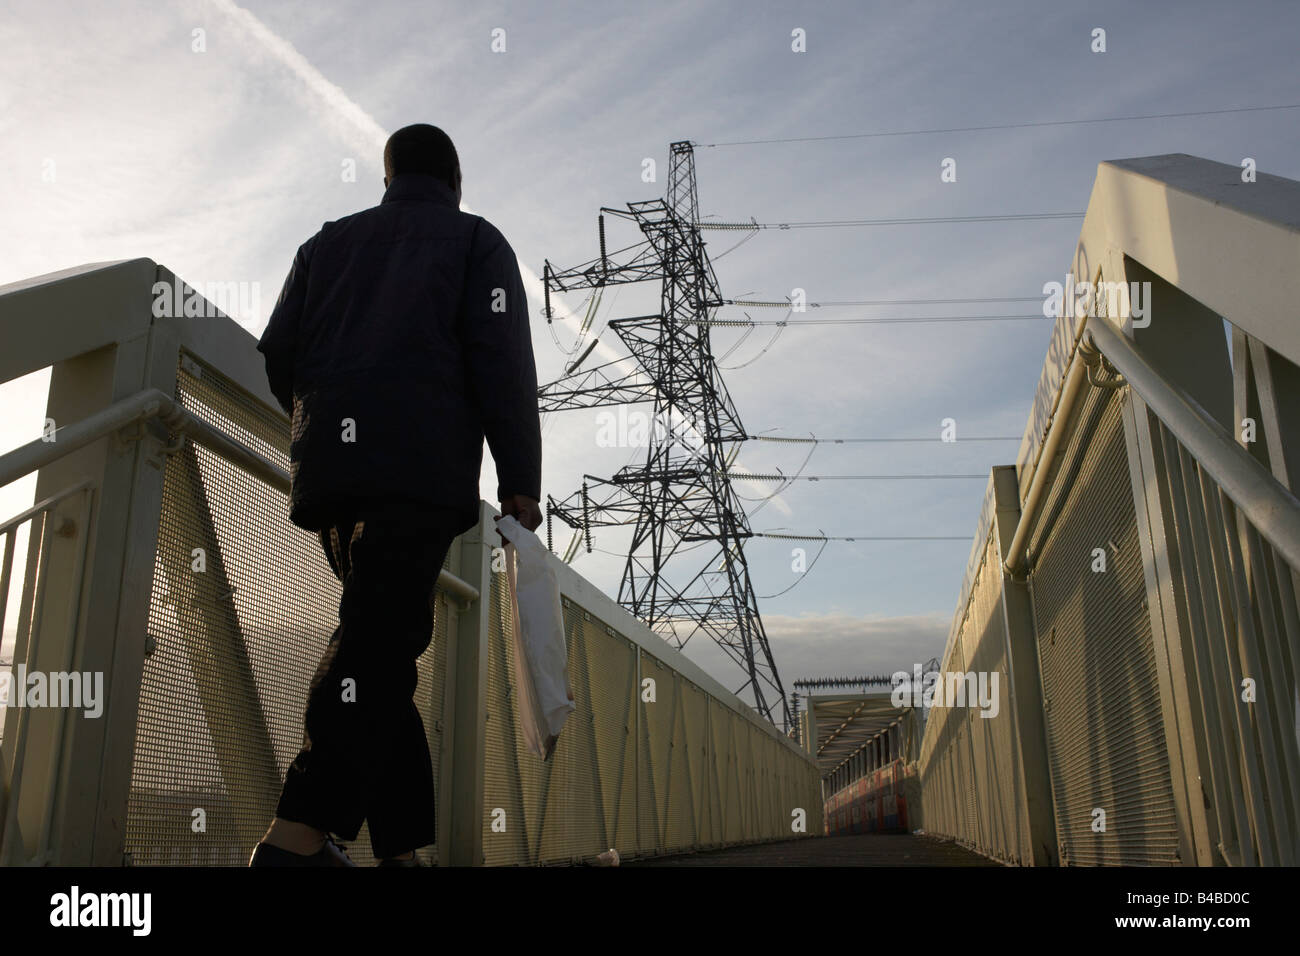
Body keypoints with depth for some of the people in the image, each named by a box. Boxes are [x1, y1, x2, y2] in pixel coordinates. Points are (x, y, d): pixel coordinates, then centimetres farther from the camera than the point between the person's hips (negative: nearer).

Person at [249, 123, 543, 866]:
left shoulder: (329, 242, 25)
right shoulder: (476, 240, 12)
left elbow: (279, 356, 16)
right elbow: (501, 358, -3)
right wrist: (520, 476, -5)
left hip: (329, 470, 5)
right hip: (422, 466, -5)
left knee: (383, 642, 9)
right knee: (381, 641, -12)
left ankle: (402, 845, 5)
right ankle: (300, 839, -23)